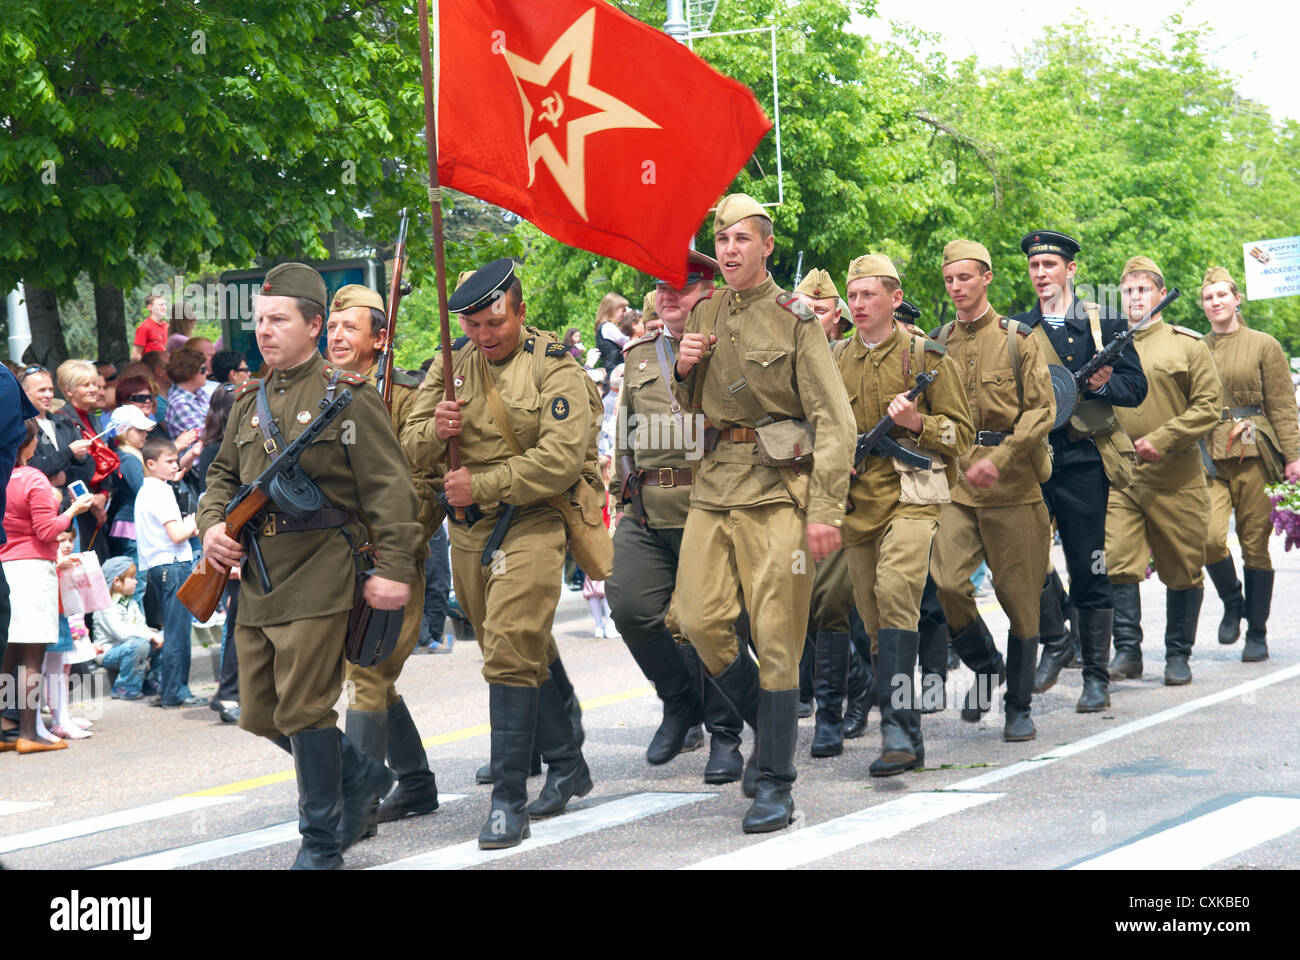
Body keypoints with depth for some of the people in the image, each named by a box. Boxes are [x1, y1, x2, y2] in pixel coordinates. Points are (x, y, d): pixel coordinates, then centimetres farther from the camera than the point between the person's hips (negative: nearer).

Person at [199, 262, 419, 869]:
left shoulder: (347, 398, -5)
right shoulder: (249, 401, 14)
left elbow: (389, 489, -8)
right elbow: (223, 473, 23)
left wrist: (393, 569, -15)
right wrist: (213, 525, 2)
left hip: (318, 579, -7)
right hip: (257, 582, 7)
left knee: (304, 710, -8)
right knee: (260, 714, 10)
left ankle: (322, 843, 4)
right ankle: (362, 777, 30)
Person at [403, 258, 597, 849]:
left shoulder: (554, 368, -9)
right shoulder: (453, 365, 8)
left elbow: (562, 458, -19)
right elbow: (411, 450, 7)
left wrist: (481, 485, -18)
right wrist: (435, 430, -17)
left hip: (531, 523, -6)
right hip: (467, 531, 6)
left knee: (510, 653, -14)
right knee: (525, 654, 16)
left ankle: (508, 801, -11)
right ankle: (568, 767, 31)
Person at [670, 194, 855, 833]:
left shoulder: (794, 319, -4)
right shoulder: (703, 316, 13)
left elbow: (834, 420, -8)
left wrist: (826, 511, -16)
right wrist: (684, 370, 0)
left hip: (777, 489, -6)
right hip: (713, 486, 6)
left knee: (775, 636, -5)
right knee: (700, 621, 0)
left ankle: (776, 785, 1)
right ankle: (769, 727, 23)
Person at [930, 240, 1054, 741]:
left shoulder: (1016, 339, 0)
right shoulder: (938, 343, 10)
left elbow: (1042, 409, -5)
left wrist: (998, 459, -16)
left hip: (1013, 484, -2)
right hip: (956, 484, 2)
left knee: (1019, 597, 2)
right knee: (947, 584, -15)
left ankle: (1018, 708, 14)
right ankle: (985, 664, 12)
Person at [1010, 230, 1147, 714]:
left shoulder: (1105, 324, 7)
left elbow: (1136, 387, 4)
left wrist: (1101, 386, -16)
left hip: (1083, 461, -2)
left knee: (1089, 571, 1)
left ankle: (1096, 675, 11)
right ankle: (1054, 642, 11)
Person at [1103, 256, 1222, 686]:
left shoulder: (1187, 345, 2)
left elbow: (1207, 407, -3)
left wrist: (1162, 439, -14)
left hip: (1176, 477, -2)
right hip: (1119, 476, 2)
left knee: (1182, 570, 4)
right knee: (1118, 565, -9)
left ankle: (1178, 655, 15)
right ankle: (1127, 651, -2)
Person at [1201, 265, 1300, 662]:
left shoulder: (1264, 346, 5)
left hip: (1253, 454, -2)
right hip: (1209, 457, 2)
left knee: (1255, 545, 0)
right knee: (1210, 537, -18)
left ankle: (1257, 634, 12)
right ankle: (1231, 603, 9)